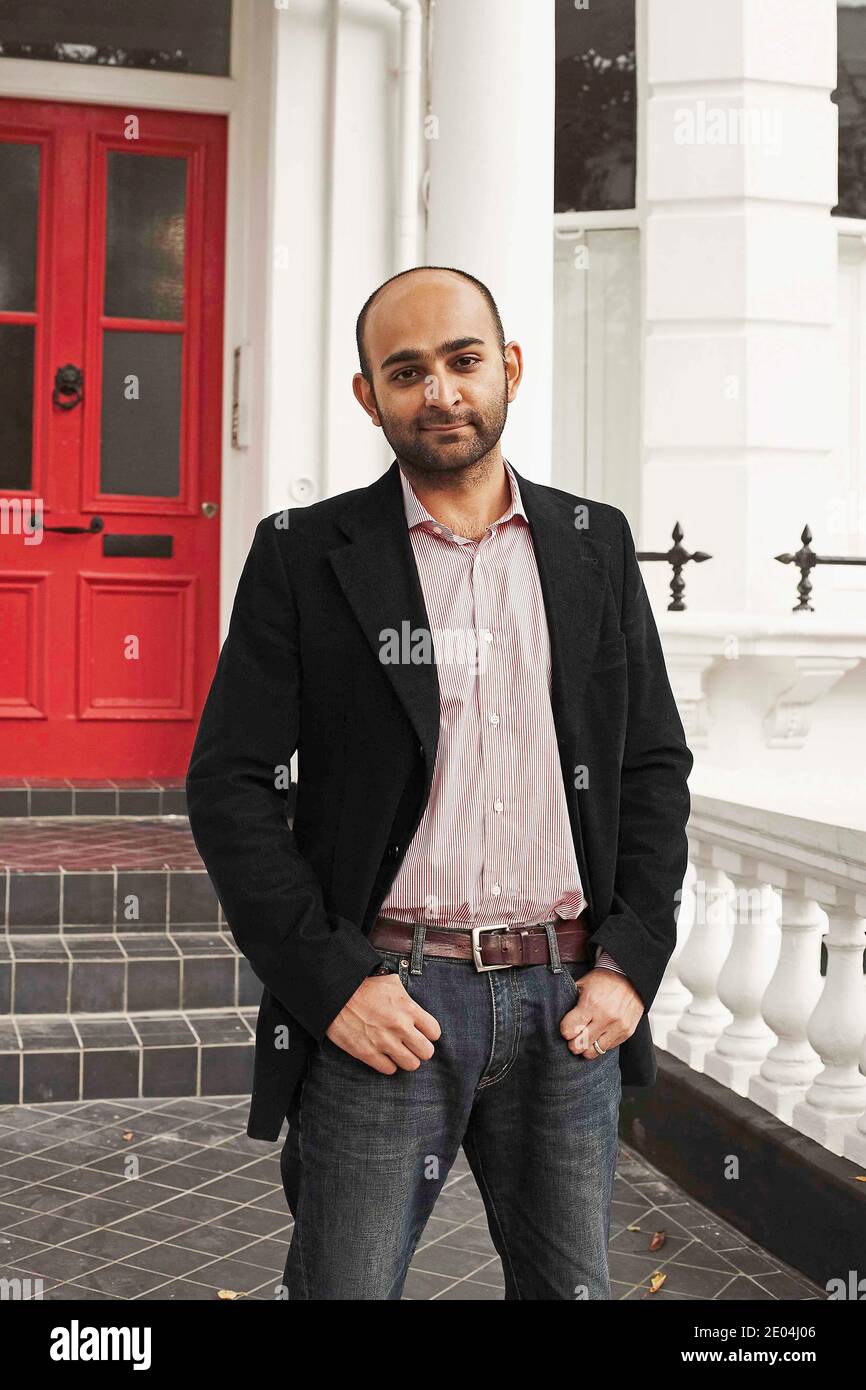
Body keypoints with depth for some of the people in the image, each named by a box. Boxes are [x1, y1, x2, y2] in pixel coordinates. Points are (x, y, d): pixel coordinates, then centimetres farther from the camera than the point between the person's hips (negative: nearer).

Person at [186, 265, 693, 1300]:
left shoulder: (596, 545, 8)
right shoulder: (302, 554, 0)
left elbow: (656, 765, 10)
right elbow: (230, 783, -4)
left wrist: (630, 966, -1)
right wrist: (330, 984, -11)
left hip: (568, 1000, 3)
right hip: (383, 1001, -2)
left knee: (572, 1283, 14)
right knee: (345, 1284, 5)